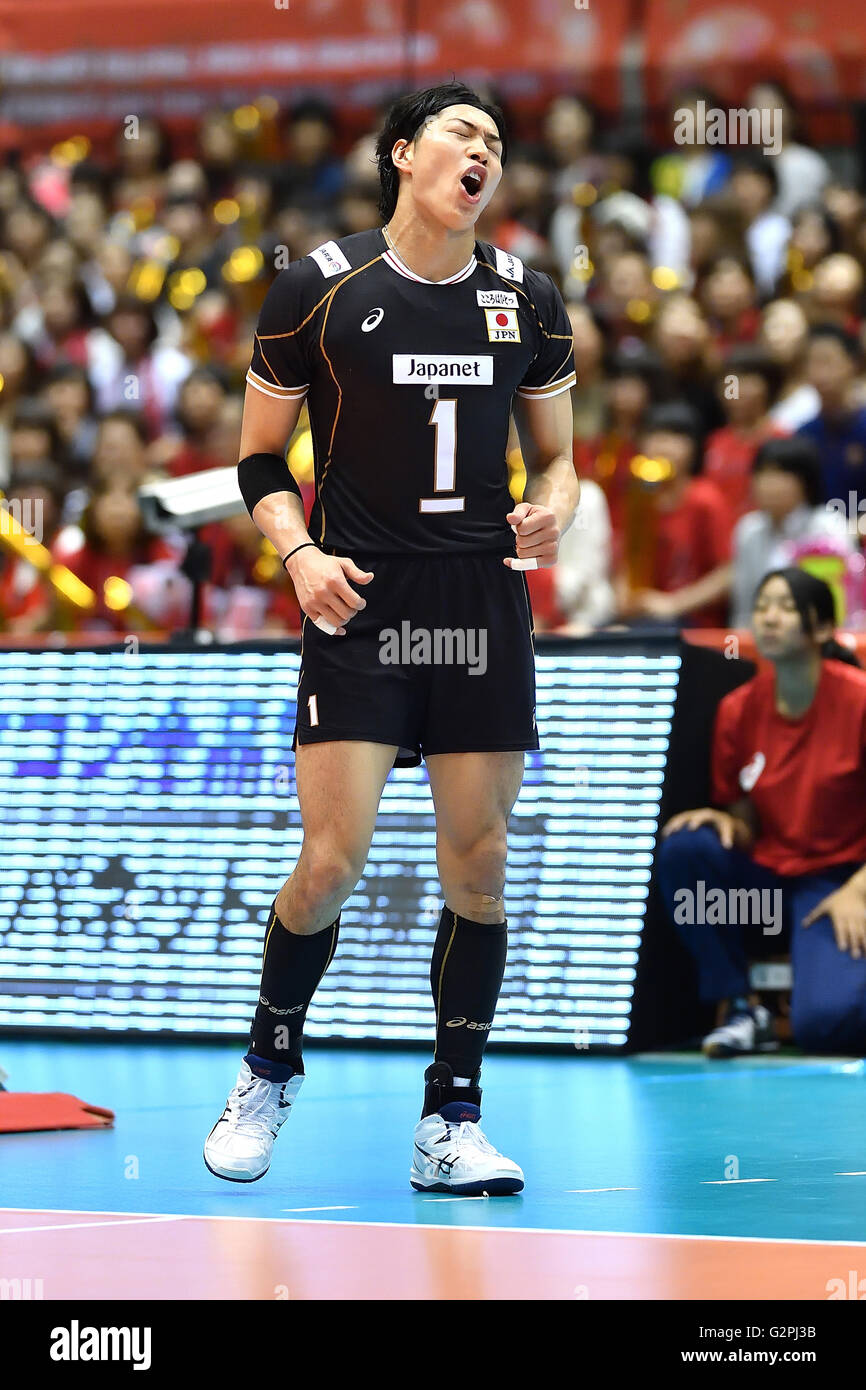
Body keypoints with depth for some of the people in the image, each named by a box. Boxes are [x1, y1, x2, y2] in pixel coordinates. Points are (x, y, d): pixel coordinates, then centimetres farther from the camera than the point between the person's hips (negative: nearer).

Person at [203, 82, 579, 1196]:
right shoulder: (317, 290, -1)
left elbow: (555, 455, 18)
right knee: (334, 859, -10)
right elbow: (260, 456, 6)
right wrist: (299, 552, -11)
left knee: (478, 862, 1)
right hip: (359, 603, -3)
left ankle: (451, 1123, 9)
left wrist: (553, 511, -4)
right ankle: (268, 1073, 15)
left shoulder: (527, 301, 8)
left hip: (485, 601, 3)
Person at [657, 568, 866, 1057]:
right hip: (766, 879, 5)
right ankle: (739, 1008, -13)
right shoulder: (739, 710, 0)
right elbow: (746, 828, 8)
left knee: (824, 1022, -31)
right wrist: (725, 821, -15)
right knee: (684, 847, -26)